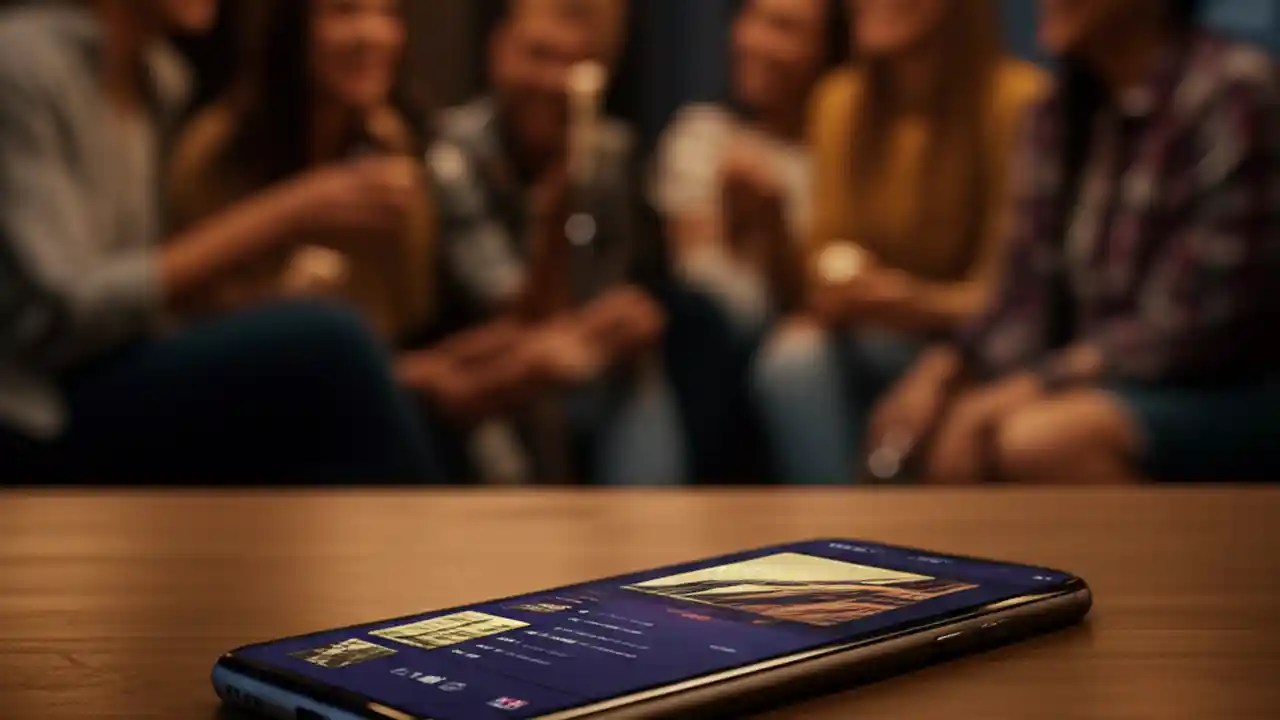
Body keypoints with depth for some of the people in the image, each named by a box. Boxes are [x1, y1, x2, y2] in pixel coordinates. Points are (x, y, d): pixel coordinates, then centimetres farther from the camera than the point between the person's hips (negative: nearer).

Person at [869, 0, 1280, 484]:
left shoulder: (1233, 94, -14)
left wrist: (1032, 388, -23)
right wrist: (945, 367, -11)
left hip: (1240, 397, -7)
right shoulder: (1066, 110, 8)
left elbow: (1200, 325, -19)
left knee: (1040, 439, -31)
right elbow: (1030, 300, 7)